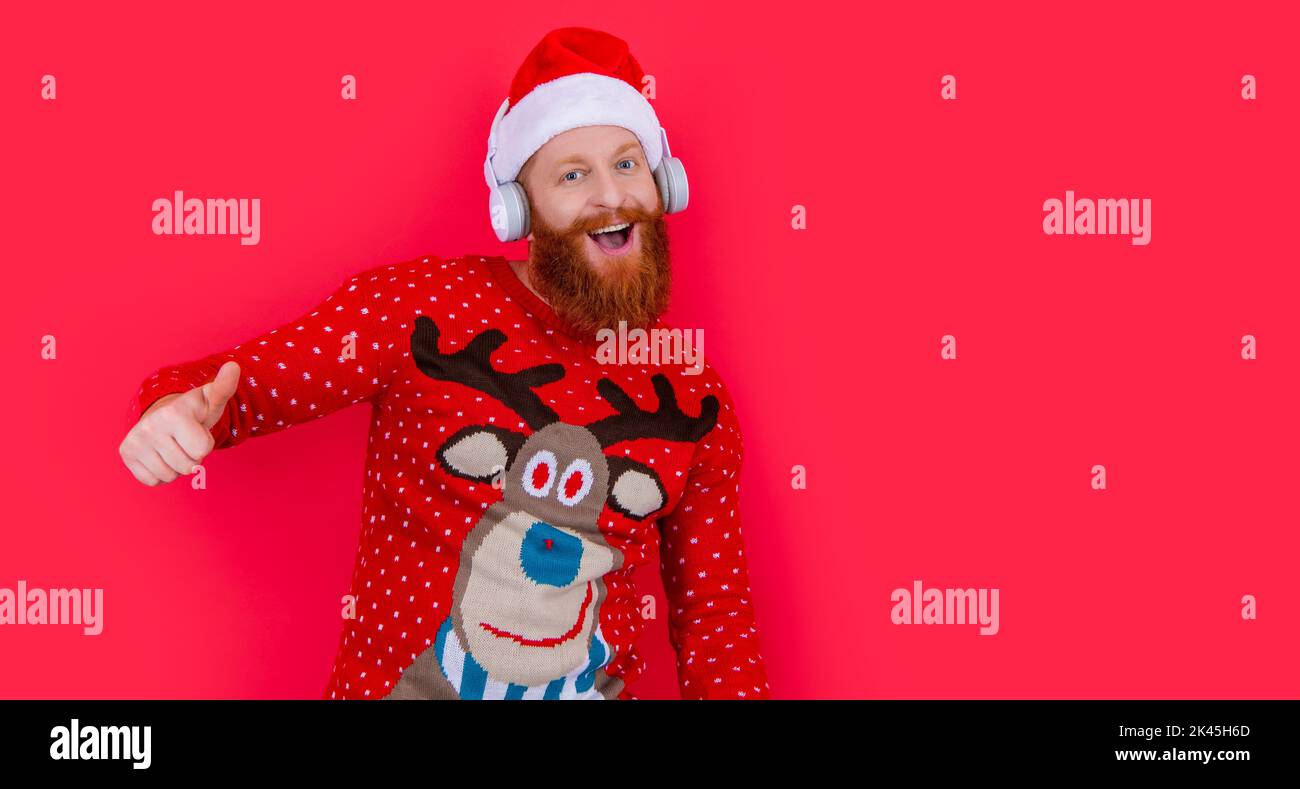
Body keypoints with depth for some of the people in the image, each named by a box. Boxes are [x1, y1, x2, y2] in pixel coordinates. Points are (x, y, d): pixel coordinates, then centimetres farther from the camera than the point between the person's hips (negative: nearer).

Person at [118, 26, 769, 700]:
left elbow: (714, 608, 5)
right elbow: (233, 382, -10)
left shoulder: (695, 398, -3)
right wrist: (175, 413, -32)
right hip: (396, 680, -2)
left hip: (601, 686, 2)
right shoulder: (423, 306, -11)